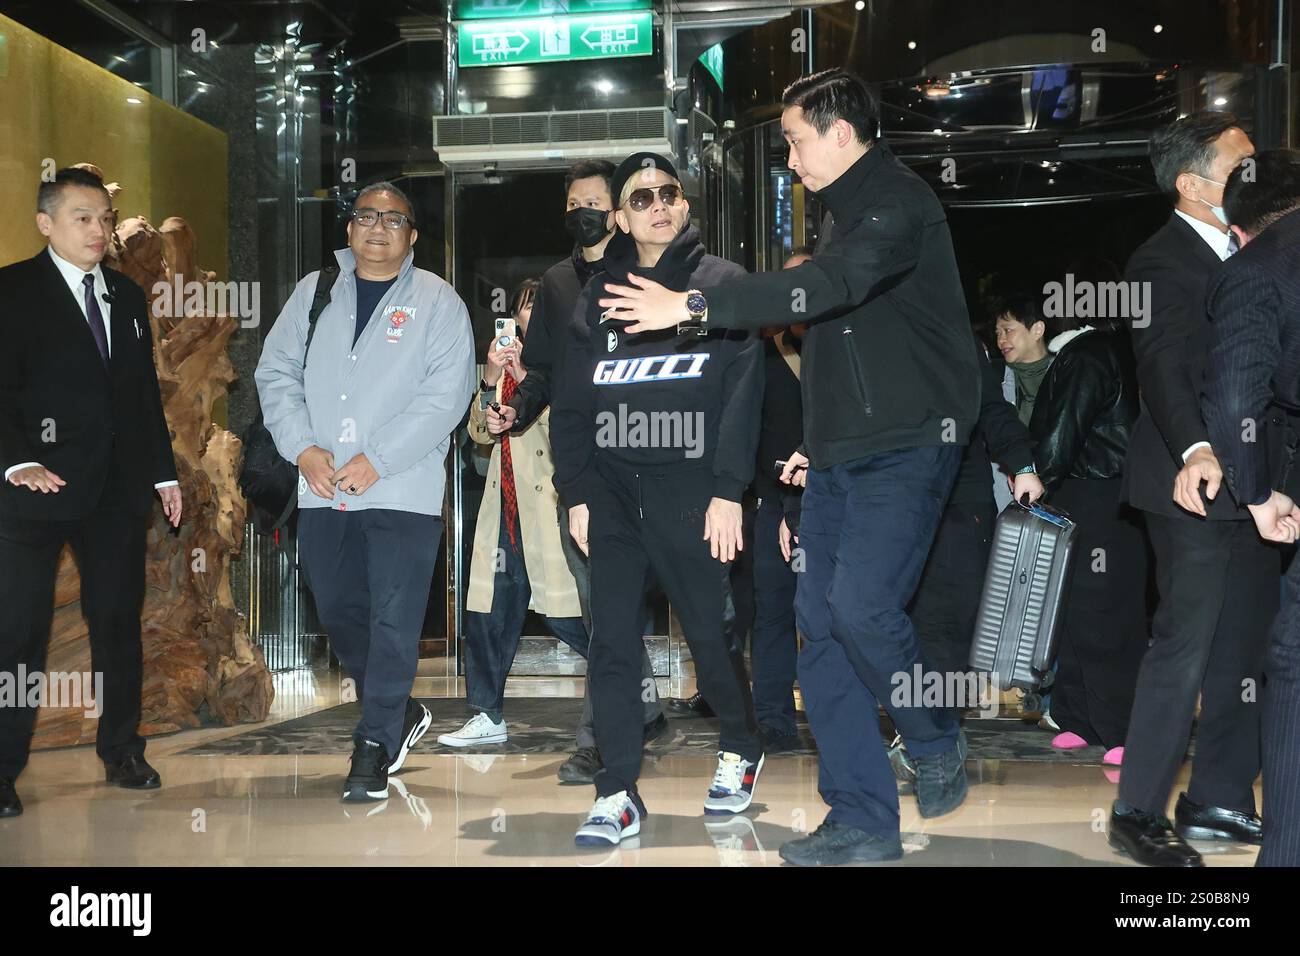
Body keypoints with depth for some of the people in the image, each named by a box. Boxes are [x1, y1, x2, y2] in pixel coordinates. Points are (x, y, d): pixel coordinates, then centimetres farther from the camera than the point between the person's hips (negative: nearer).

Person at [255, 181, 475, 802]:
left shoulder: (437, 302, 1)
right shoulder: (314, 292, 13)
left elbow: (446, 394, -9)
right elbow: (277, 372, 10)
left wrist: (376, 459, -15)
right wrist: (304, 448, -6)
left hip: (403, 490, -4)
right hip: (321, 490, 5)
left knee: (394, 622, -5)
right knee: (338, 610, 12)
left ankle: (374, 743, 7)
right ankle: (399, 714, 32)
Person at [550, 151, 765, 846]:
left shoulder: (721, 284, 2)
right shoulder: (597, 297, 12)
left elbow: (742, 393, -5)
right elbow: (570, 405, 11)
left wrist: (727, 491, -12)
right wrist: (576, 493, 3)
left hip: (690, 492, -3)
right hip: (612, 494, 3)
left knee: (709, 633, 3)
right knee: (612, 644, -1)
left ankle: (740, 751, 29)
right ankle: (617, 796, 5)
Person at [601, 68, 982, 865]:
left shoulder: (900, 203, -11)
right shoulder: (847, 212, 19)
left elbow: (829, 287, -28)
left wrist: (693, 307, -28)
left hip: (908, 445, -9)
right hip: (843, 454, 9)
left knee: (862, 604, -21)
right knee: (821, 620, 2)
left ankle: (939, 743, 8)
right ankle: (863, 822, 9)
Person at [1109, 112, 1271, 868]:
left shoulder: (1248, 253, 14)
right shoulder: (1163, 262, -11)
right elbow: (1164, 368, -23)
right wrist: (1196, 450, -38)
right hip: (1197, 484, -8)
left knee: (1246, 646, 10)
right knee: (1186, 644, -6)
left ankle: (1218, 801, 21)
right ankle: (1139, 812, 3)